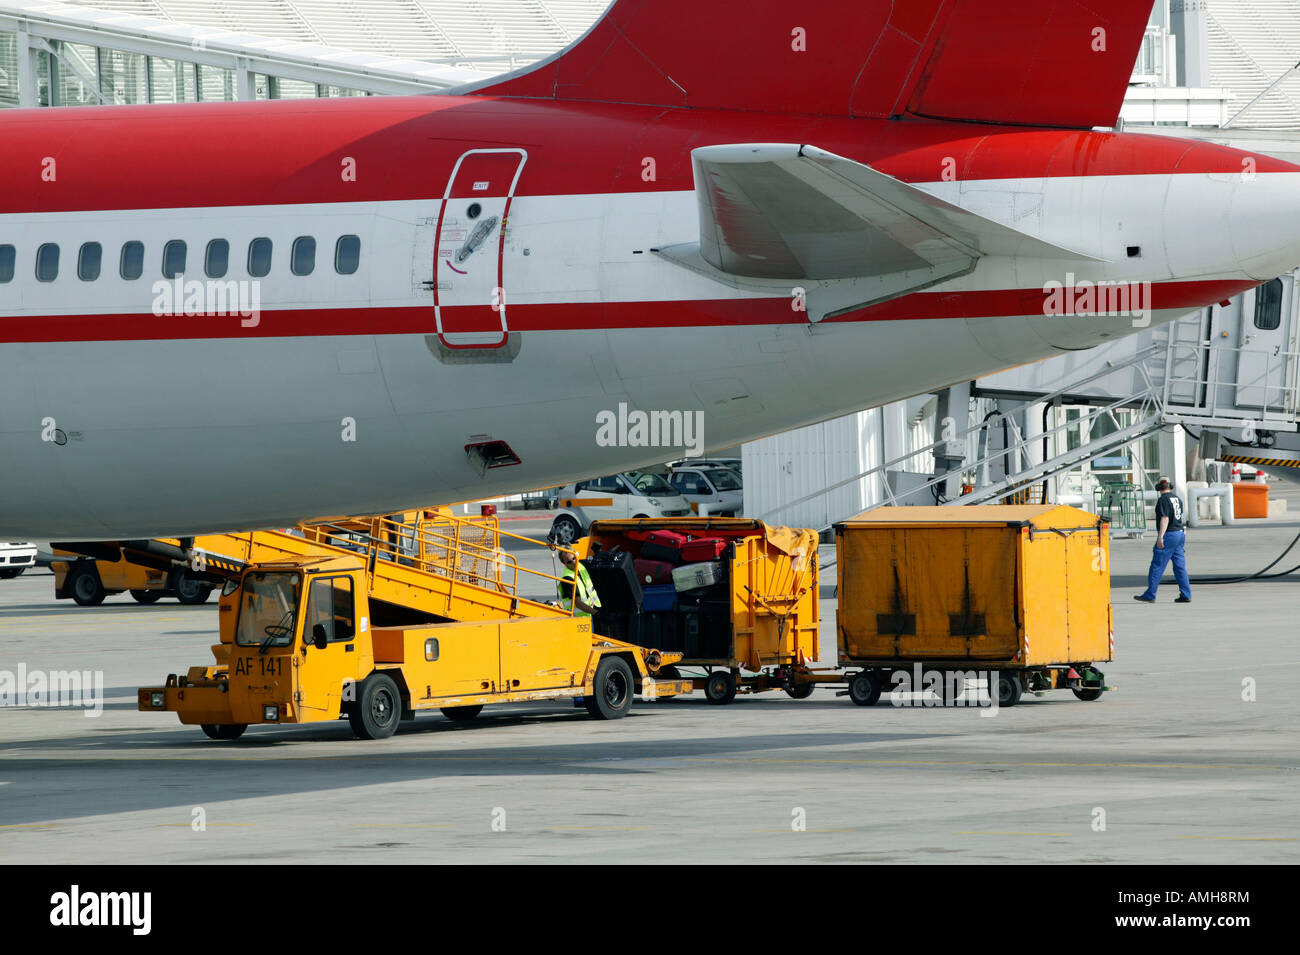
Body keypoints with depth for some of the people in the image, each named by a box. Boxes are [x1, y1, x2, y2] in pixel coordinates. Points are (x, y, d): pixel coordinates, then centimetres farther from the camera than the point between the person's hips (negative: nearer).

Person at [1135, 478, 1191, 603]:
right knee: (1180, 567, 9)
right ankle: (1186, 595, 6)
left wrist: (1161, 537, -25)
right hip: (1180, 534, 8)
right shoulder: (1177, 498, 14)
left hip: (1168, 536, -8)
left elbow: (1164, 519, -21)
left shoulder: (1164, 500, -12)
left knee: (1157, 566, -4)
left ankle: (1150, 595, -3)